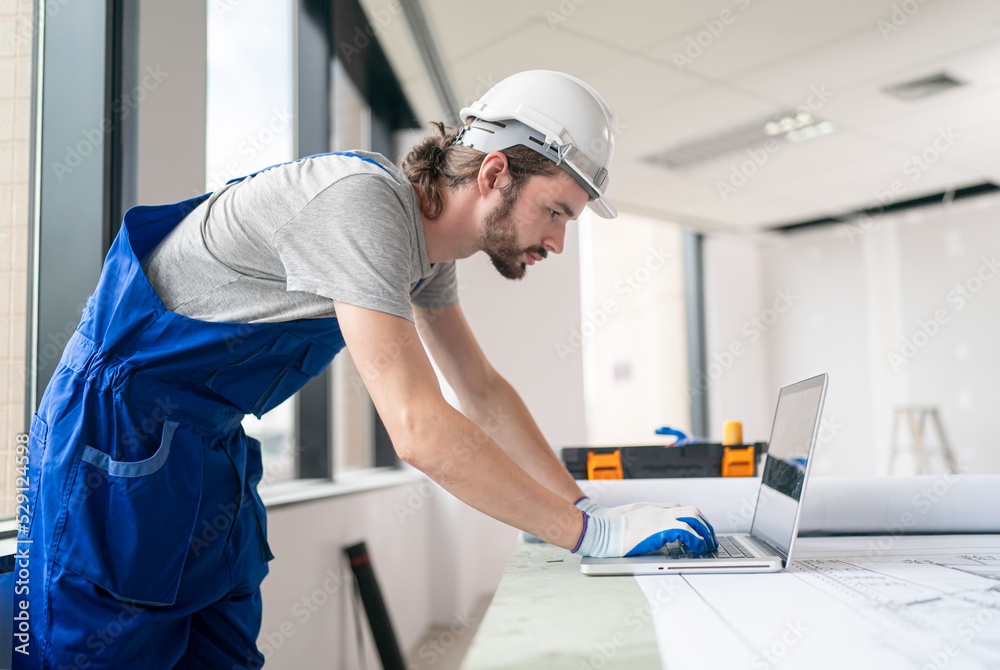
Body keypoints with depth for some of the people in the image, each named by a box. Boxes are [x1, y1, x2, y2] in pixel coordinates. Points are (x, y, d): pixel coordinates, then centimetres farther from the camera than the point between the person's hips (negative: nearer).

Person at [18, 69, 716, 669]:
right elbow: (421, 430, -34)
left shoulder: (427, 242, 2)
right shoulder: (363, 202, -29)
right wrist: (590, 532, -28)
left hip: (206, 439, 9)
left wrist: (580, 501, 1)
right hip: (121, 419, -9)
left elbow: (484, 390, 10)